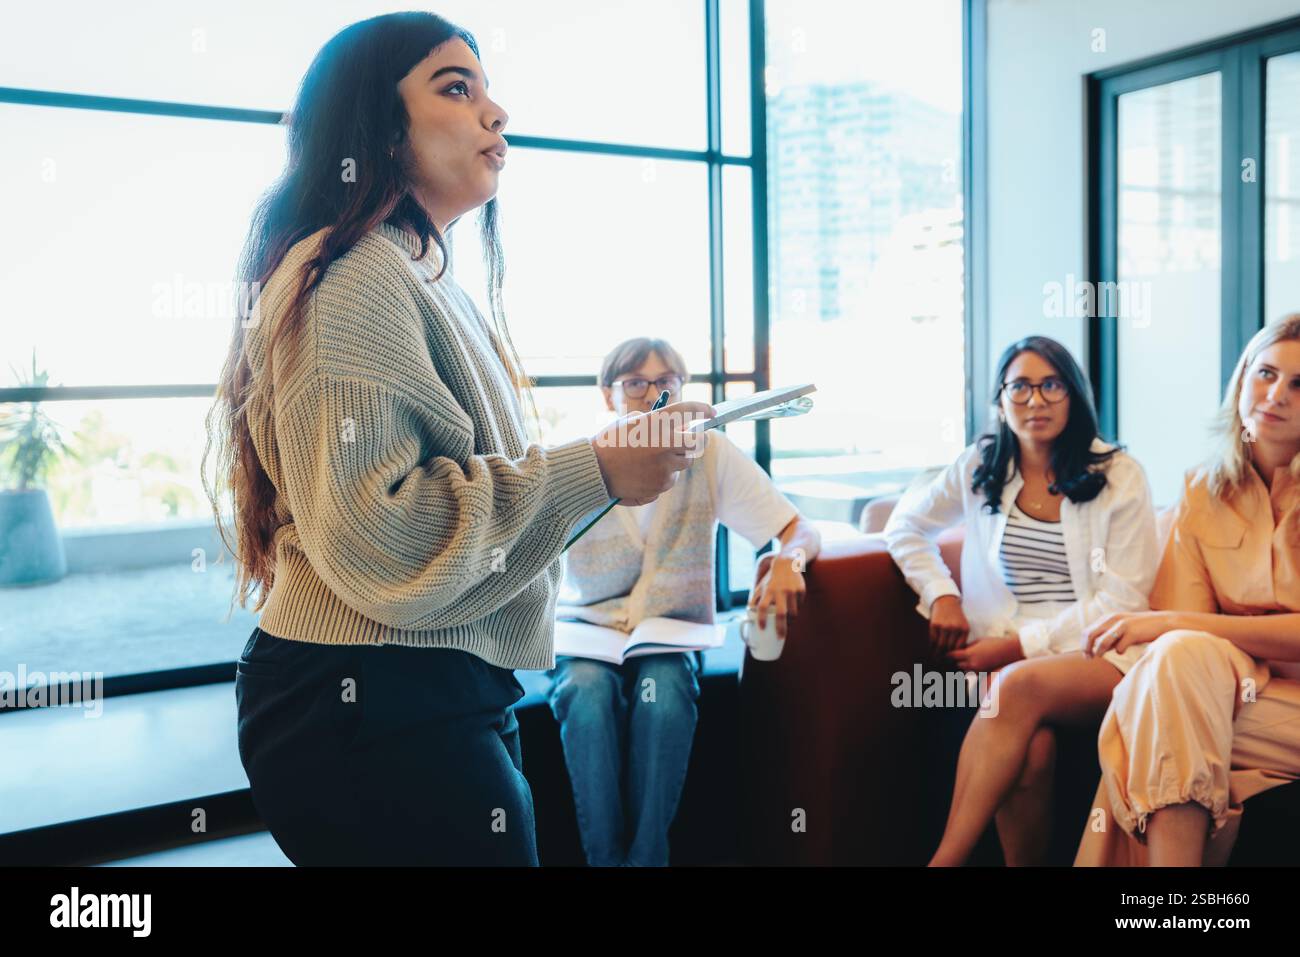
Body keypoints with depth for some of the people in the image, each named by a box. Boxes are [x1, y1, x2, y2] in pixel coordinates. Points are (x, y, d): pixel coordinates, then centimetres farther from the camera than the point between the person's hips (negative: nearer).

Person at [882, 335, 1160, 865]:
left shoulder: (1119, 476, 1)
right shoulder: (980, 468, 11)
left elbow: (1122, 600, -4)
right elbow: (905, 527, 20)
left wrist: (1020, 644, -13)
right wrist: (942, 596, 2)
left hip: (1099, 654, -2)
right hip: (1010, 657, 2)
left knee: (1020, 685, -37)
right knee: (1031, 748, -34)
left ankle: (943, 859, -31)